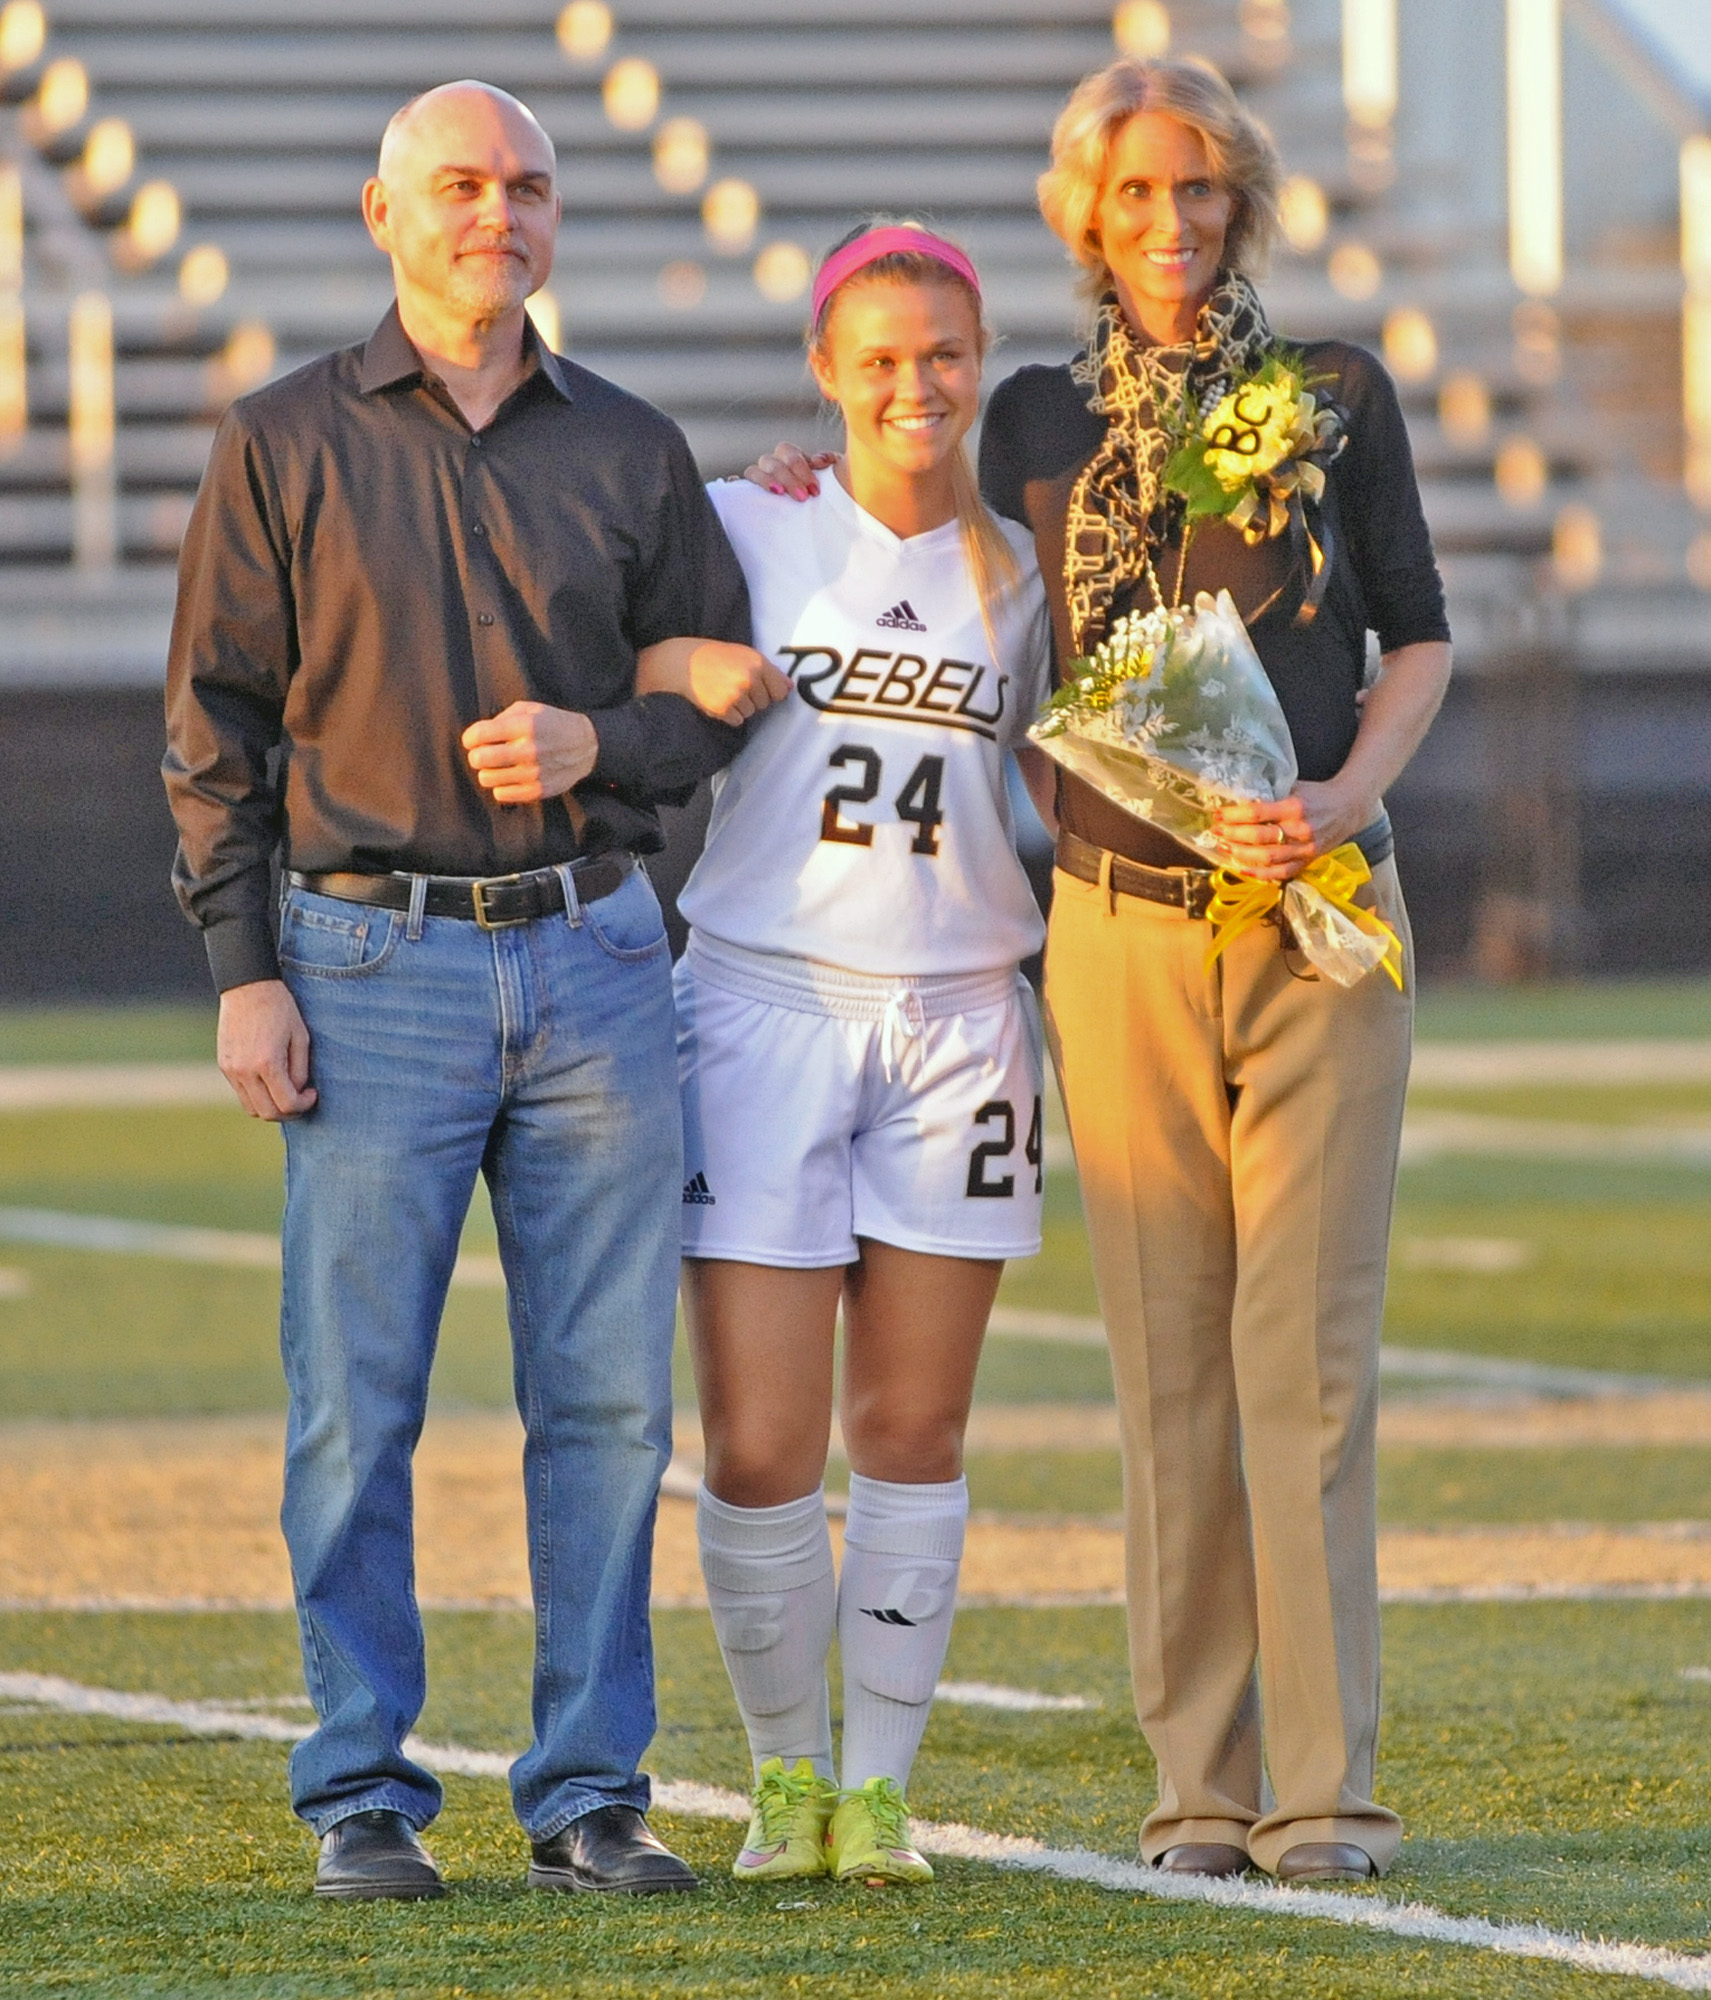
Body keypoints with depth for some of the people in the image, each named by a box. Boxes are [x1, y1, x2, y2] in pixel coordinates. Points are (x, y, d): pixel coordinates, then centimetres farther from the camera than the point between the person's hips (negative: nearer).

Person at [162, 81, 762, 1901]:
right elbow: (215, 724, 3)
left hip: (594, 952, 2)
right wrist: (242, 974, -5)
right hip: (374, 965, -2)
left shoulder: (630, 451, 10)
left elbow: (720, 701, 13)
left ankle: (590, 1795, 6)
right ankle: (362, 1800, 3)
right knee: (354, 1400, -4)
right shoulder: (285, 444, 4)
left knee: (607, 1397, 0)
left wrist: (592, 743, -8)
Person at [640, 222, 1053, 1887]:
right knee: (760, 1450, -6)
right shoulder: (742, 529, 2)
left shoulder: (1022, 576, 9)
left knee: (912, 1438, 3)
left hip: (957, 1027, 2)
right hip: (761, 1001, -2)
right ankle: (785, 1776, 12)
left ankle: (878, 1788, 13)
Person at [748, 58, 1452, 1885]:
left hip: (1317, 917, -2)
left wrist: (1352, 793, -9)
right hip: (1122, 923, 2)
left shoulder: (1336, 394, 4)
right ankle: (1201, 1782, 5)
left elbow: (1416, 637, 8)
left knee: (1306, 1352, -7)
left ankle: (1324, 1786, -6)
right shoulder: (1037, 422, 9)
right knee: (1167, 1359, 0)